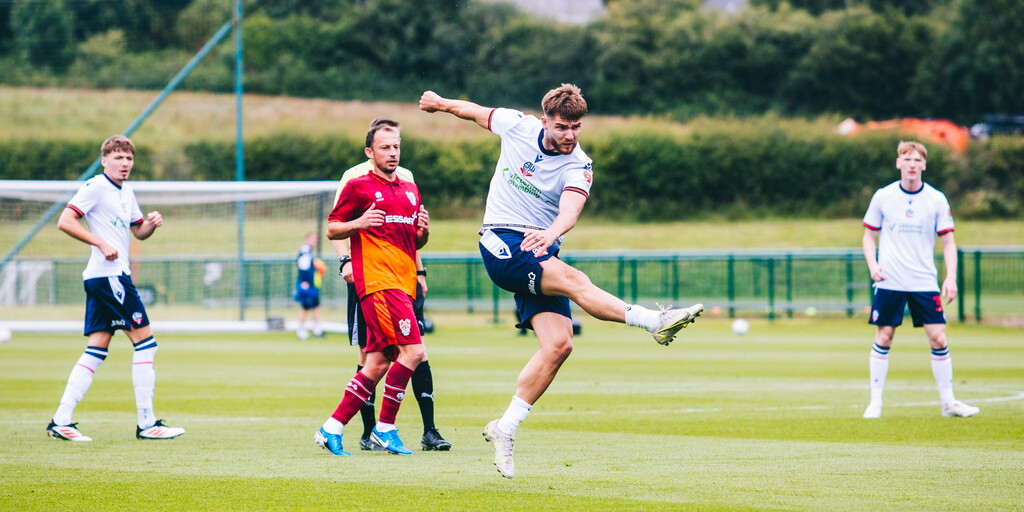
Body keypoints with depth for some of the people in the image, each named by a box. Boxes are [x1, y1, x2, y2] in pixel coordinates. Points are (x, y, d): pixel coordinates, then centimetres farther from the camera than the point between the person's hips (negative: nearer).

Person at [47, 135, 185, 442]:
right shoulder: (96, 187, -9)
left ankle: (61, 422, 5)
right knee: (145, 342, -7)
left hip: (116, 276, 9)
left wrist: (151, 224, 6)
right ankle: (146, 423, -5)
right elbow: (64, 221, -15)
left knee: (96, 350, 7)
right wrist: (101, 243, -19)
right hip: (109, 275, -9)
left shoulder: (126, 192, 18)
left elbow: (139, 231, 29)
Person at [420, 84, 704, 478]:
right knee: (573, 280, -29)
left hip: (540, 252, 2)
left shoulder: (578, 168, -8)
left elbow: (570, 209, -29)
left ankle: (506, 428, -3)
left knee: (559, 344, -12)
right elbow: (476, 112, 19)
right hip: (501, 243, -2)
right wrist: (441, 103, 32)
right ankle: (655, 321, -38)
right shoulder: (518, 127, -3)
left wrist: (551, 233, -50)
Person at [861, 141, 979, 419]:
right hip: (889, 281, 0)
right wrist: (873, 265, -8)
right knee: (883, 338, -1)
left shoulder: (936, 200, 1)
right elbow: (869, 235, 9)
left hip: (924, 282, 0)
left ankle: (948, 402, 6)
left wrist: (951, 278, -7)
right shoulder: (883, 197, 1)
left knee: (938, 338, -4)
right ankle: (875, 402, 8)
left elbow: (948, 241, 5)